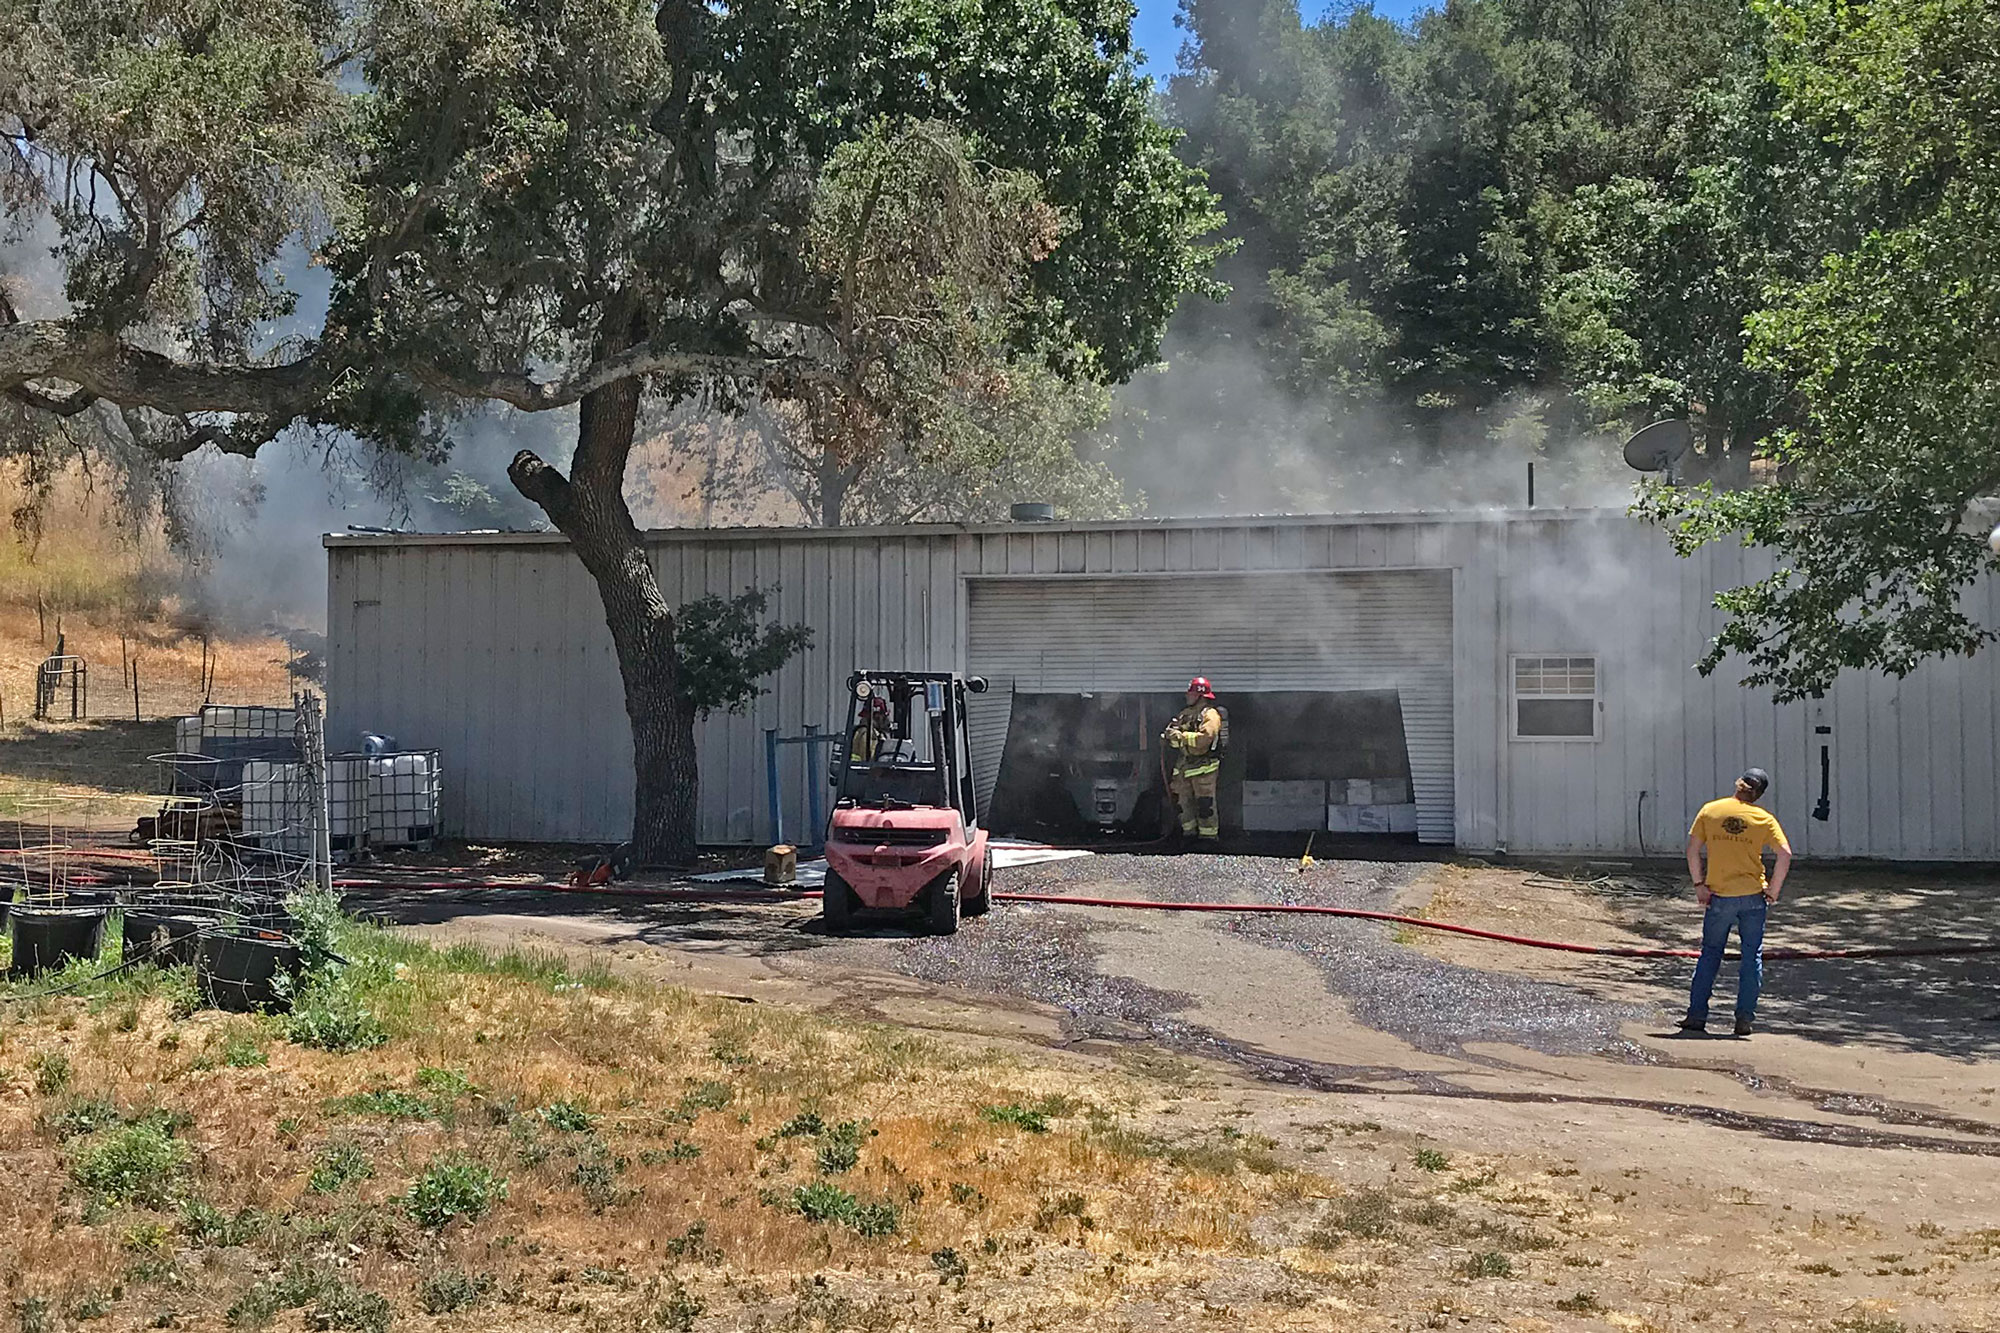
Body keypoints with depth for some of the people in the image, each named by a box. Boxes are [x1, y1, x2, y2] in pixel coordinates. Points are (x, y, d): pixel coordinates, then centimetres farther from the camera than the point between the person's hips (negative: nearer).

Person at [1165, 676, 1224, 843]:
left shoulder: (1210, 715, -9)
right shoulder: (1186, 714, 17)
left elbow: (1205, 738, -23)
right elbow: (1173, 731, 19)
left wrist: (1181, 735, -21)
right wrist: (1169, 734, -5)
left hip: (1203, 766, -8)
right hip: (1183, 766, 8)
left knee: (1205, 804, -8)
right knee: (1184, 802, 11)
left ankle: (1209, 835, -4)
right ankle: (1189, 834, 19)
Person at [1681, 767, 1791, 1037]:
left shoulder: (1710, 810, -1)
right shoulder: (1764, 818, -3)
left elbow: (1692, 850, -4)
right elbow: (1785, 855, -10)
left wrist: (1699, 885, 2)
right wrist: (1773, 891, -2)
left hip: (1719, 896, 1)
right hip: (1753, 896, -1)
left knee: (1710, 954, 11)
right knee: (1752, 957, 10)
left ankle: (1696, 1015, 8)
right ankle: (1744, 1018, 6)